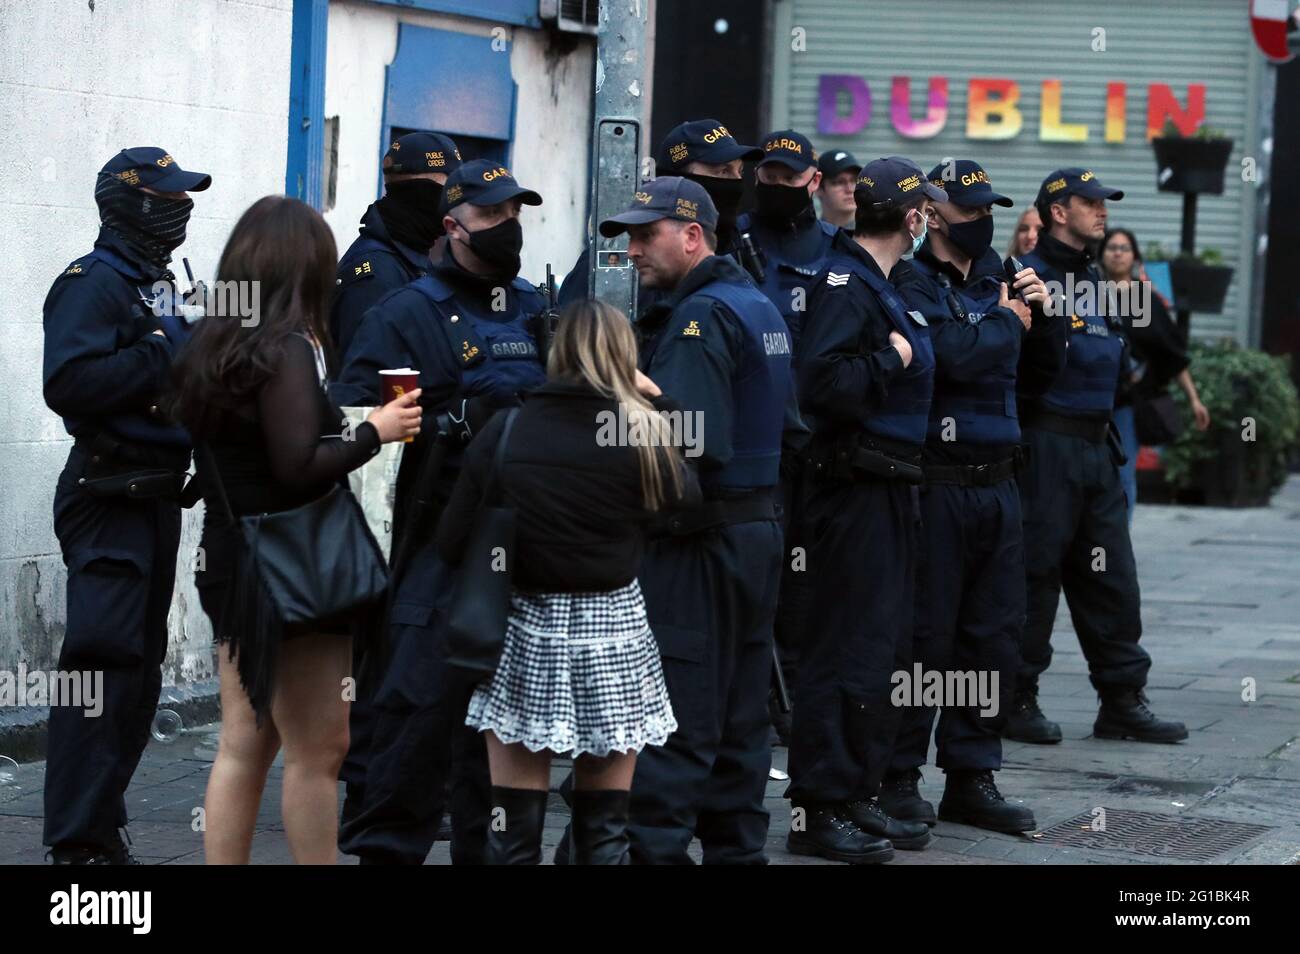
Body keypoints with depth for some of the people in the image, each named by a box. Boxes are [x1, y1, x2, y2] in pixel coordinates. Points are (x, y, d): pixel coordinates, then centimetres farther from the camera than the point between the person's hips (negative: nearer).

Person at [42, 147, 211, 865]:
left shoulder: (161, 286, 16)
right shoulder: (94, 282, -13)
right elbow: (69, 382, -27)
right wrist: (162, 358, -24)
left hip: (157, 496, 10)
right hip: (109, 500, -10)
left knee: (141, 667, 12)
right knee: (105, 662, -14)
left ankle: (100, 825, 21)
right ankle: (76, 840, -13)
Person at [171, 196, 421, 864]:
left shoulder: (212, 347, 9)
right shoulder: (286, 350, -16)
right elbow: (299, 469, -23)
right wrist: (375, 431, -12)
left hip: (231, 560, 8)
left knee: (242, 745, 11)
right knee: (318, 749, -2)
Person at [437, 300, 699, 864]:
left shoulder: (503, 433, -5)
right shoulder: (642, 433, -9)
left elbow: (451, 543, -4)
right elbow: (684, 495, 7)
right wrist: (660, 406, 12)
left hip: (525, 632, 1)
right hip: (612, 633, -1)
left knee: (513, 829, 5)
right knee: (603, 827, 8)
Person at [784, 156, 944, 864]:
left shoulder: (881, 286, 17)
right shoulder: (846, 284, -15)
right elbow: (823, 382, -28)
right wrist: (892, 360, -17)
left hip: (890, 489, 10)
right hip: (854, 490, -10)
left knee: (886, 649, 15)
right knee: (850, 650, -8)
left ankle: (858, 797, 23)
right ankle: (816, 809, -4)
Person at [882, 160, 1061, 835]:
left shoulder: (995, 279, 16)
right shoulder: (912, 283, -7)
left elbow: (1047, 368, 22)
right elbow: (953, 353, -23)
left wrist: (1043, 313, 5)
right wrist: (1008, 317, -6)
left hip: (997, 484, 7)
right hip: (936, 485, -7)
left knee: (994, 634, 9)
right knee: (924, 634, -3)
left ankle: (971, 777, 18)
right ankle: (898, 776, 8)